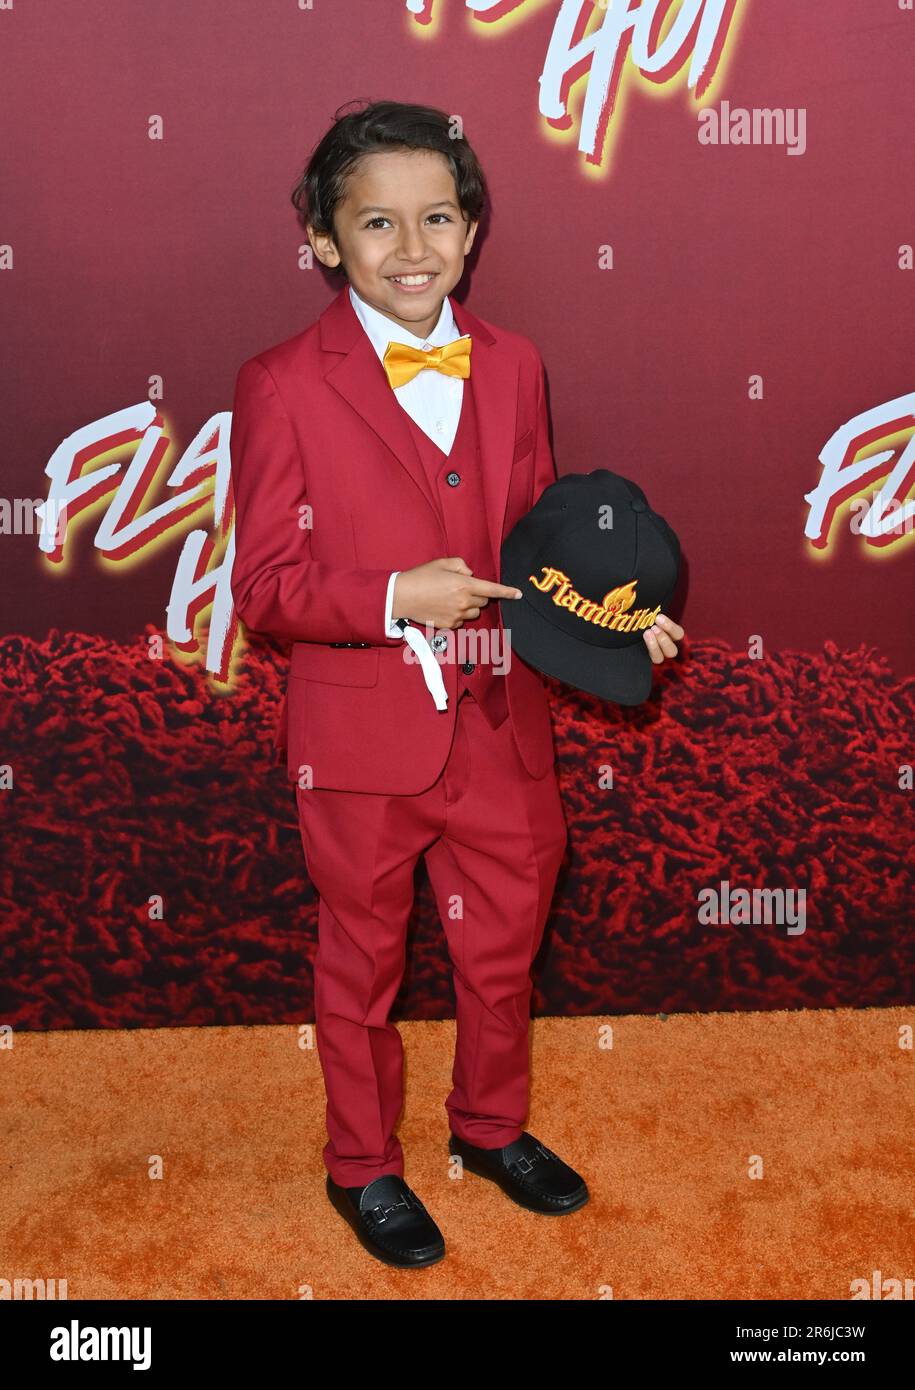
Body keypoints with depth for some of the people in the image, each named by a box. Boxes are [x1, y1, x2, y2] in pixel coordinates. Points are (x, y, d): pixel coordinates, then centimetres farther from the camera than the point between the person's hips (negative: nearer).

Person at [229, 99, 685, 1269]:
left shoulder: (512, 365, 3)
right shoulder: (284, 384, -11)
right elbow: (263, 585, -12)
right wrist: (393, 597, -25)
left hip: (501, 727, 5)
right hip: (363, 738, -4)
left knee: (503, 946, 21)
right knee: (363, 964, 17)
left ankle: (493, 1127, 48)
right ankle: (363, 1165, 40)